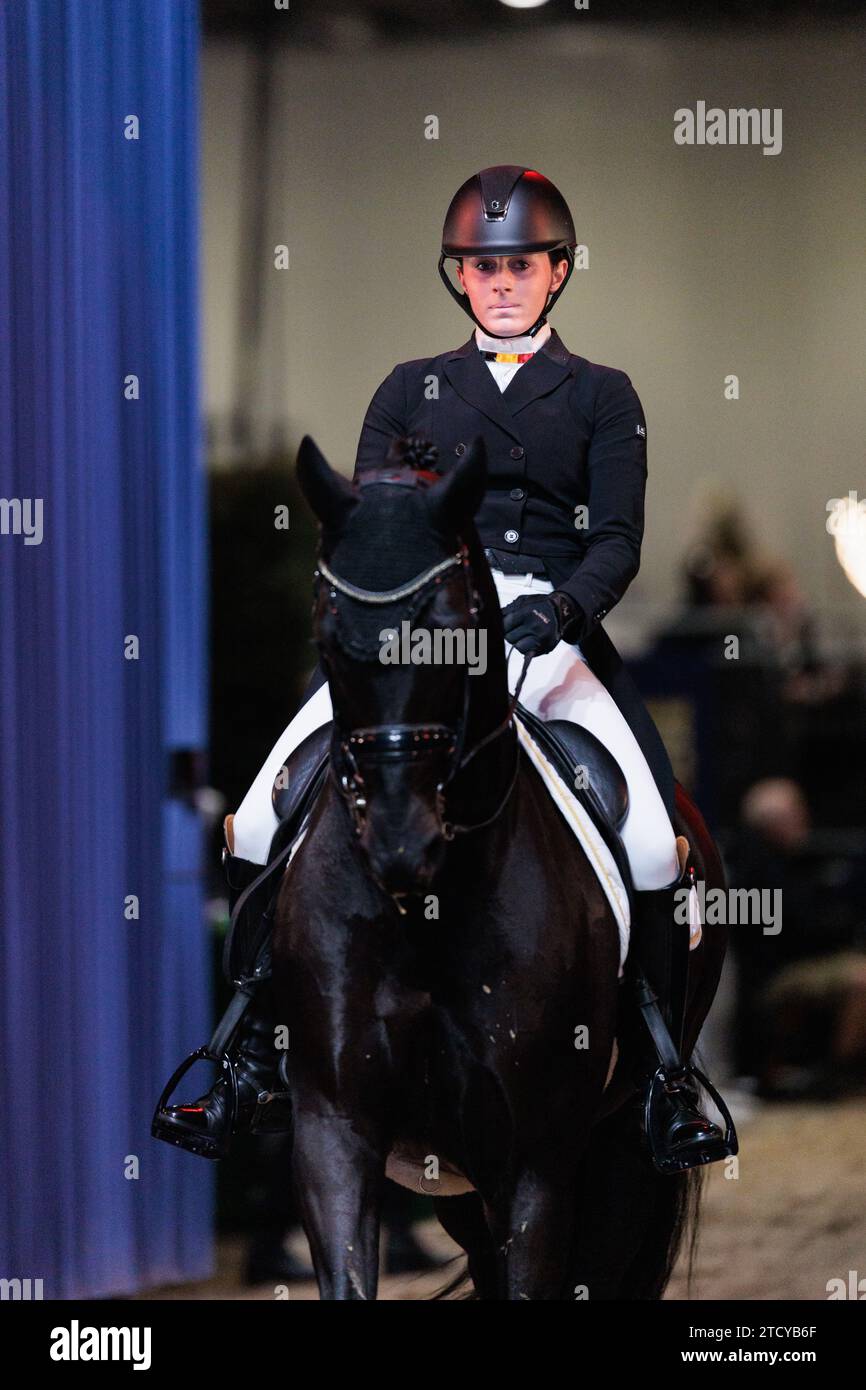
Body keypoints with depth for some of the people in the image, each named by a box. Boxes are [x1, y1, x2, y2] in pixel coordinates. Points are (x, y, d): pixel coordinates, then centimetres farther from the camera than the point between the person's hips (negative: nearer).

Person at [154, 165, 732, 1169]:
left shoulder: (602, 398, 15)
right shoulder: (409, 390, 20)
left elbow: (617, 540, 4)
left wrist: (562, 607, -17)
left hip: (551, 634, -1)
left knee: (652, 844, -23)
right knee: (260, 825, -15)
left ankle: (667, 1078, -8)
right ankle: (251, 1059, -2)